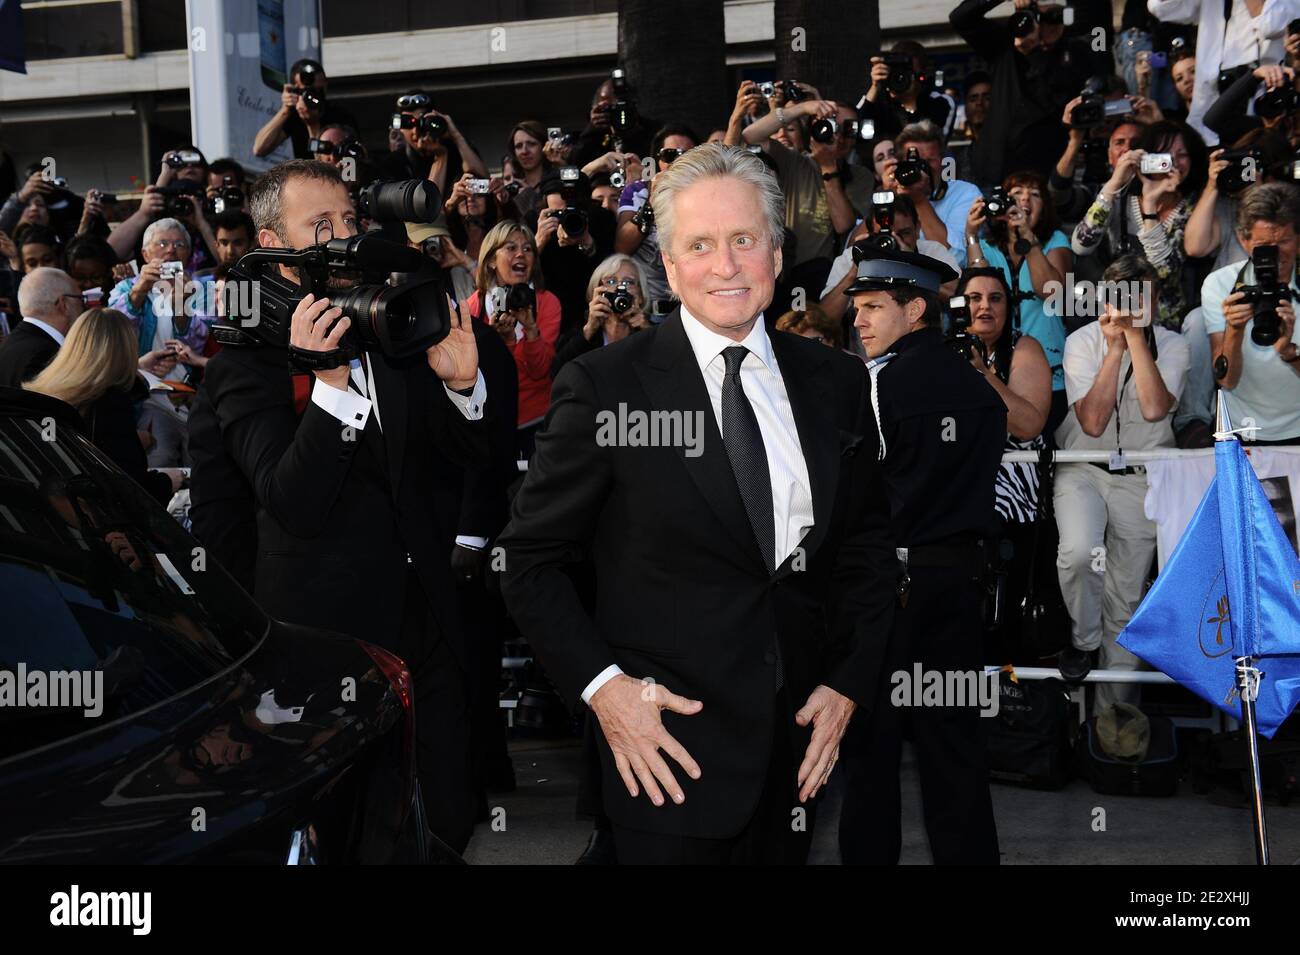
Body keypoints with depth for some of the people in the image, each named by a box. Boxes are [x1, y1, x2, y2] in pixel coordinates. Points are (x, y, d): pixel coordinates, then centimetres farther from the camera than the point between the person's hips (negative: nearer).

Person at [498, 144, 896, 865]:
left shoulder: (835, 383, 3)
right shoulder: (605, 387, -10)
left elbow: (866, 540, 12)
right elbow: (529, 559, -5)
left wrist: (847, 682, 4)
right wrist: (599, 685, -13)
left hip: (798, 746, 4)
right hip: (667, 753, -4)